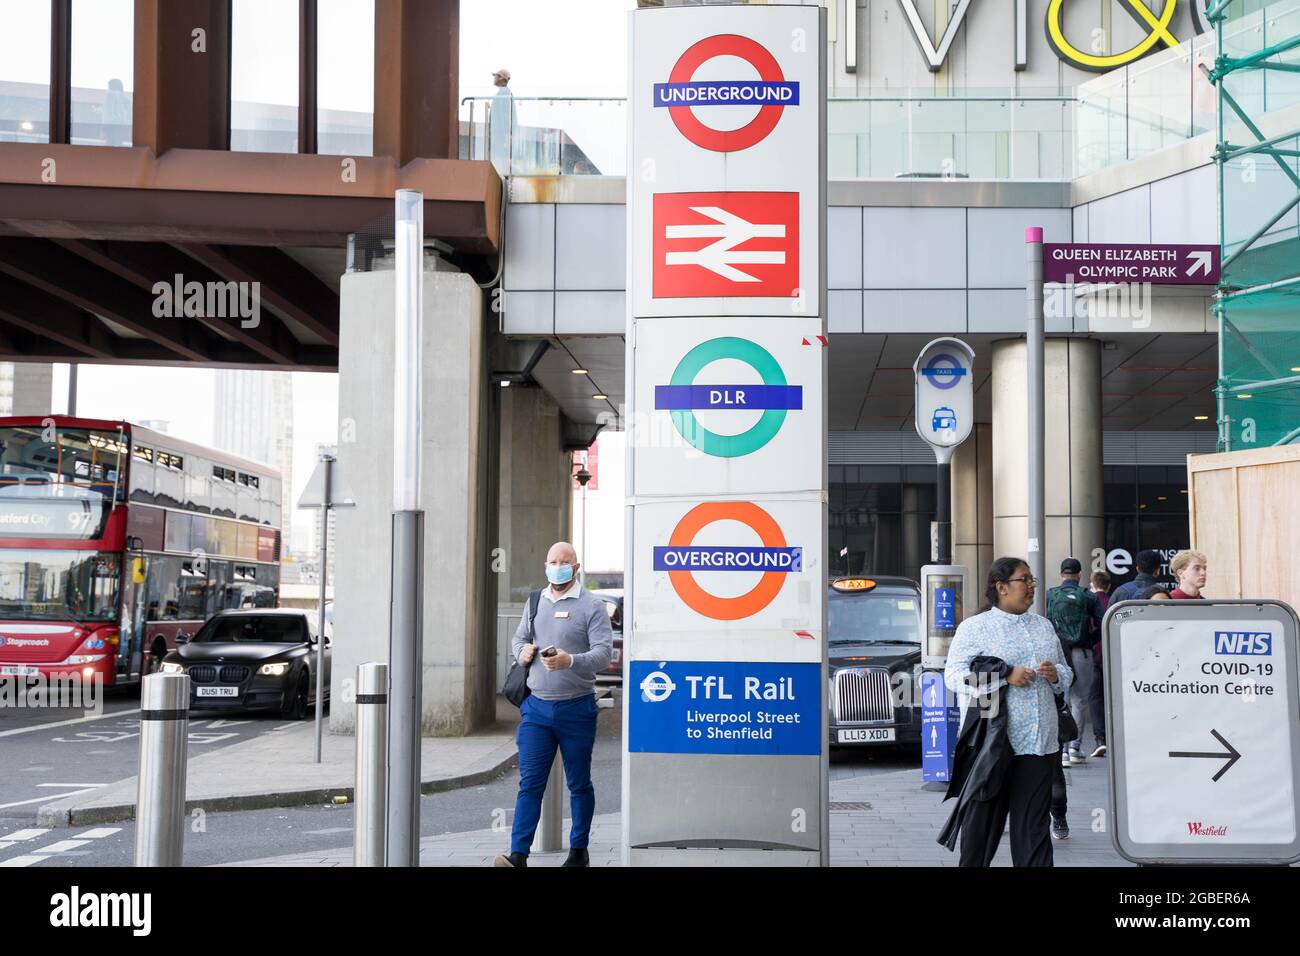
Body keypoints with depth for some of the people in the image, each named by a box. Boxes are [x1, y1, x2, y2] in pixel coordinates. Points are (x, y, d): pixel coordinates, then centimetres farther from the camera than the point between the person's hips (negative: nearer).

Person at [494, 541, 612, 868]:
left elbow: (603, 653, -13)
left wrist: (570, 661, -30)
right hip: (536, 706, 4)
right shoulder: (535, 602, 13)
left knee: (579, 784, 8)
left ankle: (579, 853, 20)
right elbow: (519, 639, 26)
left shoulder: (591, 605, -4)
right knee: (529, 782, -3)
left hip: (576, 708, -4)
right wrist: (523, 651, 2)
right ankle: (518, 855, -6)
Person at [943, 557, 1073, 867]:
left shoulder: (1044, 626, 18)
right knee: (983, 819, 3)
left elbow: (1067, 674, 25)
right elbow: (954, 675, -10)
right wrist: (1006, 675, -17)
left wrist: (1055, 675, 1)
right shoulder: (975, 627, 0)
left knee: (1033, 824, 5)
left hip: (1040, 745, 5)